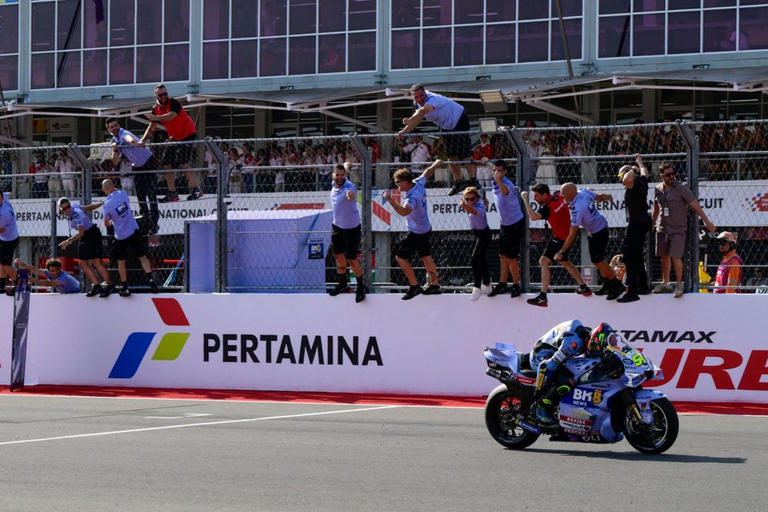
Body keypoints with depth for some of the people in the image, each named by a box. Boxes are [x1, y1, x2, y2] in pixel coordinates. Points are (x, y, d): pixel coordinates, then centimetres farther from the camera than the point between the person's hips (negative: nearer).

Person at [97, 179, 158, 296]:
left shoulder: (106, 206, -14)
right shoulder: (122, 194, -7)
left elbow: (106, 223, 3)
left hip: (121, 236, -2)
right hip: (134, 232, 2)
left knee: (121, 262, 13)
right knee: (142, 257, 9)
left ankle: (124, 287, 15)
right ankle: (150, 279, -6)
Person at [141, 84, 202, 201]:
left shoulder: (173, 103, -19)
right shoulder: (156, 109, 3)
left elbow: (171, 115, -38)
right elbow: (152, 127, 8)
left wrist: (157, 118, -52)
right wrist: (143, 140, -5)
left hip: (188, 134, -8)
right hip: (174, 138, 8)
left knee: (183, 164, -18)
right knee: (168, 164, 3)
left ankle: (196, 189, -12)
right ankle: (172, 193, 8)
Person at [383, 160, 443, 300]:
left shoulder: (412, 198, -33)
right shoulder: (418, 183, -7)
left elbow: (404, 211, -52)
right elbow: (428, 172, 14)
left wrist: (390, 200, -60)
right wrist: (437, 163, 33)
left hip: (417, 233, -10)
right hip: (426, 228, 10)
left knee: (400, 256, -5)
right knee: (426, 257, 19)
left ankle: (414, 286, -2)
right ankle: (435, 285, 29)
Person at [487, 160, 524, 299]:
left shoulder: (508, 185, -27)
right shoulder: (495, 184, 1)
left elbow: (505, 191, -53)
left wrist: (499, 180, -72)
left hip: (515, 224, -8)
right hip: (504, 224, 8)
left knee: (510, 257, -3)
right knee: (503, 256, 13)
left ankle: (516, 286, 10)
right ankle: (502, 284, 20)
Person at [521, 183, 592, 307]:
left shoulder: (547, 207, -28)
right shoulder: (558, 196, -2)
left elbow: (533, 217, -41)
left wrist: (525, 200, -36)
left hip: (559, 238, -10)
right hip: (567, 235, 10)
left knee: (544, 261, -16)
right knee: (564, 262, 27)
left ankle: (542, 297, -23)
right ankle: (584, 288, 40)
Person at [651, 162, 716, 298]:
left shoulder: (681, 189, -10)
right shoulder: (658, 190, 5)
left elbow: (695, 206, -10)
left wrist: (707, 222, -13)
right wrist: (651, 224, 30)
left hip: (678, 229, -5)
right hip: (662, 229, 5)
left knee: (675, 257, -13)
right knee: (664, 256, 10)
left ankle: (679, 284, 0)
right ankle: (665, 283, 25)